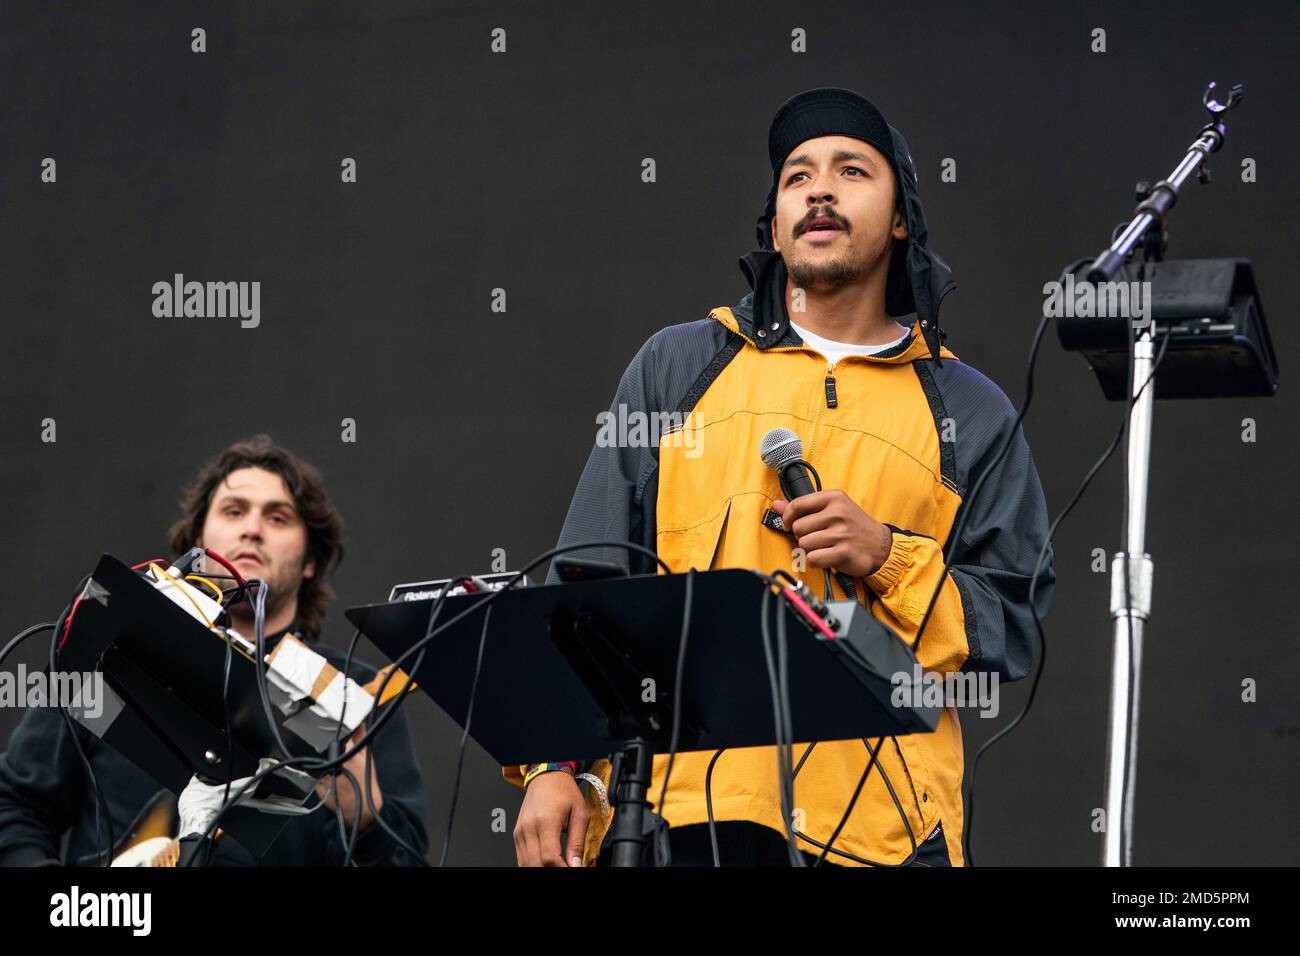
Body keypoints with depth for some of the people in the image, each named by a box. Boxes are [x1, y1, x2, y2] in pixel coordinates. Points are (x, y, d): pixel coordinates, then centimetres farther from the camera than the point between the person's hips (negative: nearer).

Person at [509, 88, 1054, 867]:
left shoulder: (969, 413, 14)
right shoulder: (677, 367, 15)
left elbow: (1012, 633, 9)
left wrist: (889, 558, -7)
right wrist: (553, 764, 2)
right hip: (675, 800, 0)